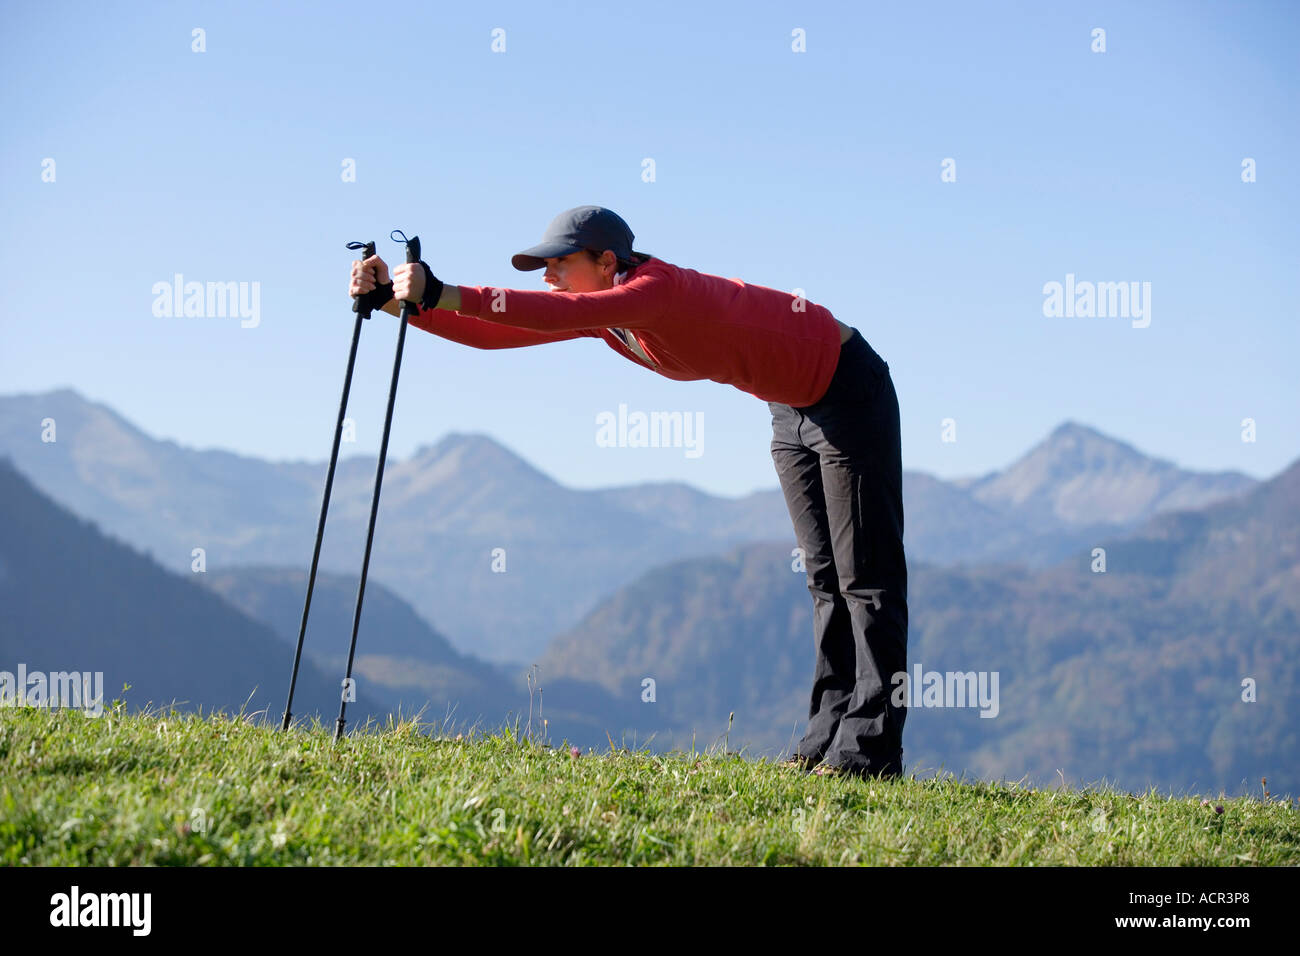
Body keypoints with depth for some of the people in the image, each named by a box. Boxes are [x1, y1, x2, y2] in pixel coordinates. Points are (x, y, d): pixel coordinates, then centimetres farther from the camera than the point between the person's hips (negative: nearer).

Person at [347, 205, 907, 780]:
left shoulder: (661, 287, -31)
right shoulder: (597, 307, -4)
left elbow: (562, 316, -45)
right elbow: (492, 333, -9)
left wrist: (444, 295, -47)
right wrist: (393, 300, -18)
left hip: (848, 387, -9)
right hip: (792, 409, 9)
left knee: (866, 577, -6)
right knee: (824, 578, 10)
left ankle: (868, 749, -7)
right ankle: (827, 739, 13)